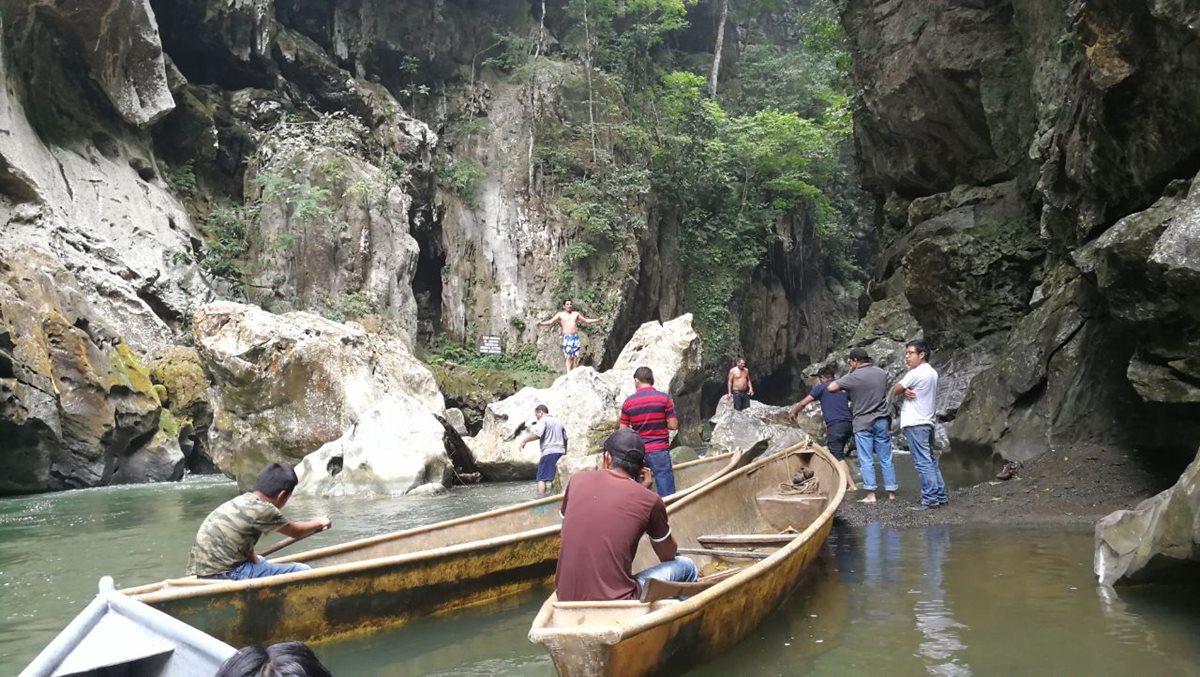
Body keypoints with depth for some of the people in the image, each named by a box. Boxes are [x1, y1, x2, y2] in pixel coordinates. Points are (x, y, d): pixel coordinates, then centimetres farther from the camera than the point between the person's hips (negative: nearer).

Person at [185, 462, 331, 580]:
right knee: (303, 572, -10)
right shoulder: (262, 510, -13)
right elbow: (295, 531, 5)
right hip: (226, 575, -10)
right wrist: (318, 523, 21)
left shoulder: (240, 501, 11)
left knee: (261, 561, 38)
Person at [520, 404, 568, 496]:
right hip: (561, 452, 8)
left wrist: (524, 441, -9)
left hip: (549, 453, -8)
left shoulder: (543, 420, -3)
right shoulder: (557, 421, 22)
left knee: (542, 478, -8)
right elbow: (565, 437, 25)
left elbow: (536, 434, -20)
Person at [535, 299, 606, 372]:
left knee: (575, 357, -1)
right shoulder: (560, 314, 8)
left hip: (576, 337, 3)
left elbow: (586, 320, 26)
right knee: (568, 357, -14)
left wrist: (598, 320, 22)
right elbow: (550, 321, 1)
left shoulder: (576, 314, 18)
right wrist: (541, 324, -16)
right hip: (567, 337, -3)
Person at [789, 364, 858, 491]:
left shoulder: (821, 387, 3)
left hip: (835, 425, -7)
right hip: (849, 424, 7)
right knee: (838, 453, 18)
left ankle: (852, 485, -14)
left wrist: (794, 412, 18)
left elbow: (803, 403, 3)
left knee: (838, 456, -5)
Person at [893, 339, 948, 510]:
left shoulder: (915, 373, -15)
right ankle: (940, 495, 17)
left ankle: (930, 499, -7)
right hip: (927, 422, 9)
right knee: (930, 461, 14)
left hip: (915, 424, -9)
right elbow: (903, 390, 13)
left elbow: (894, 391, -7)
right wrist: (905, 391, -7)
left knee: (922, 462, -8)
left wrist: (902, 391, 10)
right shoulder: (932, 372, 14)